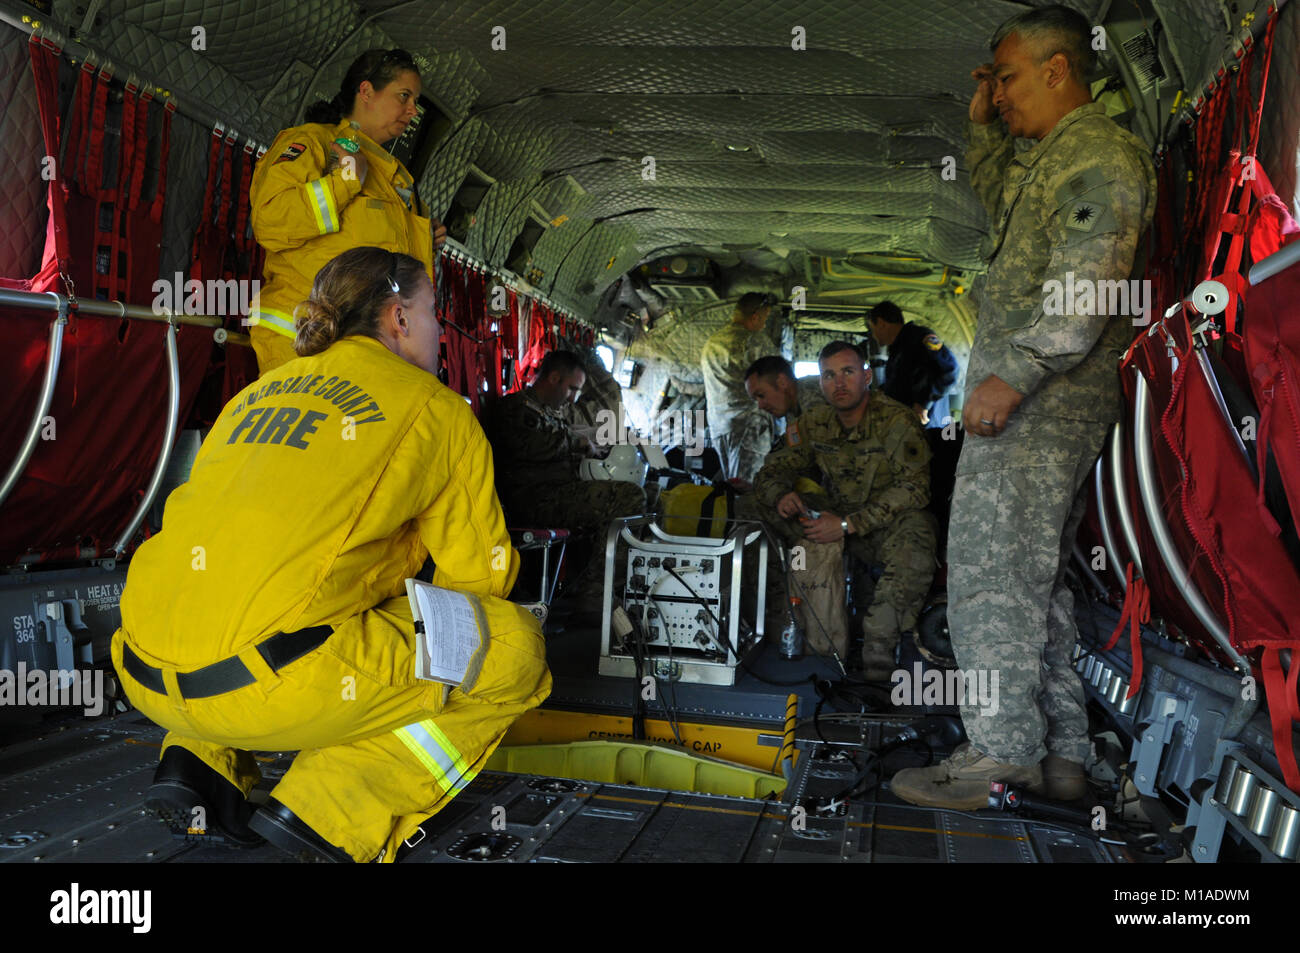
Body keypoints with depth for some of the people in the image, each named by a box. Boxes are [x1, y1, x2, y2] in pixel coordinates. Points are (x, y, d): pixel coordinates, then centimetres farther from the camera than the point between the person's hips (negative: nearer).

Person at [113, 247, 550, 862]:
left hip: (146, 677, 8)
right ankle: (330, 811, -4)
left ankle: (199, 763, 15)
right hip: (268, 683, -7)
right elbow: (482, 574, 9)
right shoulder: (433, 408, 7)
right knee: (515, 647, 6)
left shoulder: (256, 393, 24)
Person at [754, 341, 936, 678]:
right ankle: (827, 648, -22)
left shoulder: (897, 420, -13)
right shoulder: (814, 424, 2)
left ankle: (878, 643, -27)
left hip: (889, 527, -4)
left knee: (915, 526, -36)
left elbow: (913, 488, -21)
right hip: (840, 521, 4)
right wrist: (781, 495, -20)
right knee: (815, 542, -28)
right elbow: (771, 472, 6)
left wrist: (849, 524, -29)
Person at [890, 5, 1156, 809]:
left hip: (1037, 402, -10)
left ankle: (1002, 751, -4)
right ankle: (1060, 753, 18)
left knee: (992, 571, -10)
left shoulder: (1103, 153, -8)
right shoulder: (1056, 157, 23)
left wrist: (1013, 372, -26)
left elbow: (1086, 284, -21)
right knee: (1033, 574, 11)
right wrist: (985, 129, 30)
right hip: (1039, 400, 10)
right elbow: (1000, 201, 43)